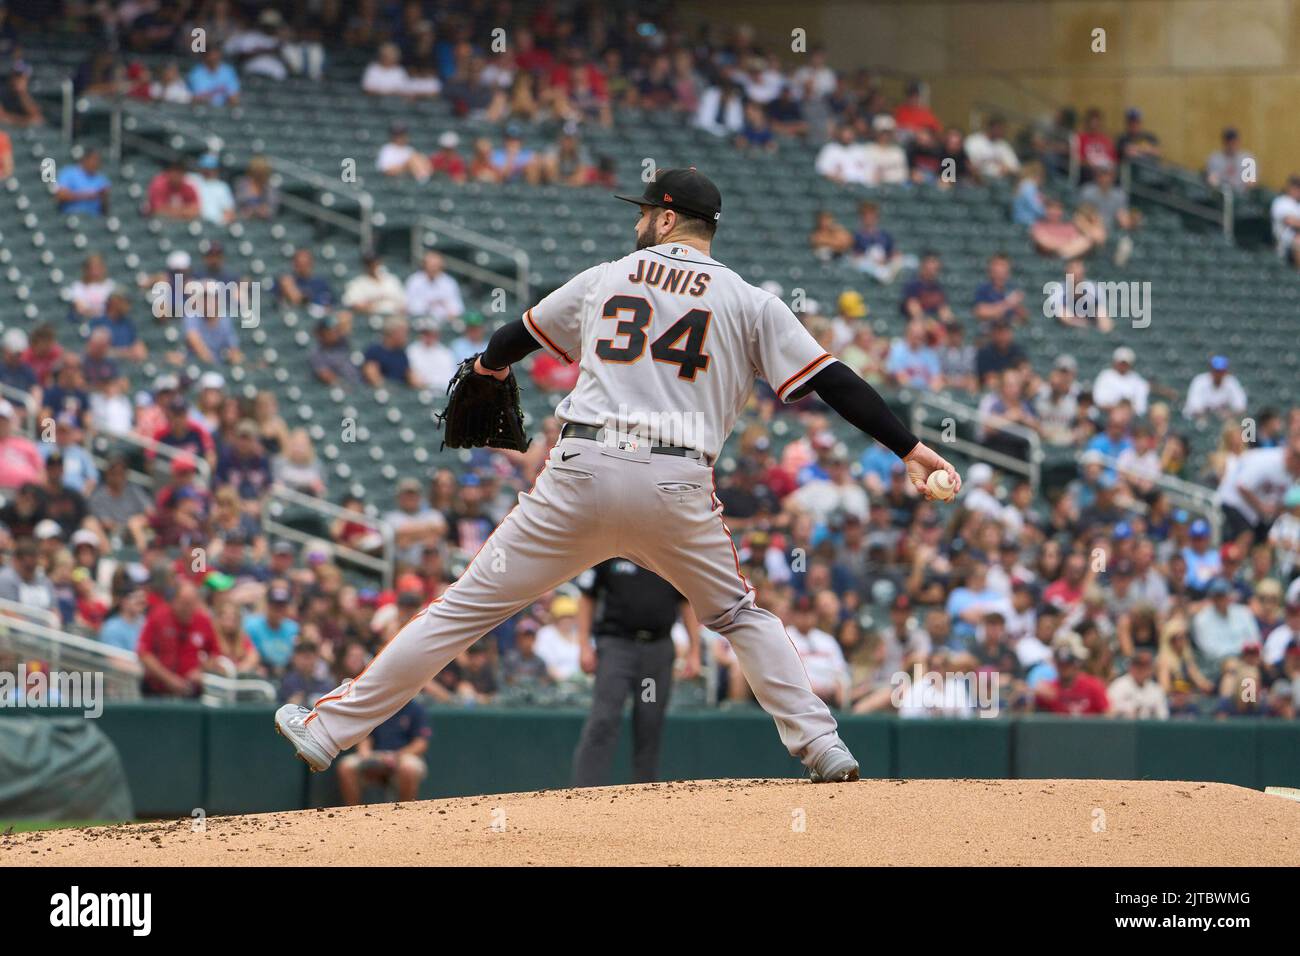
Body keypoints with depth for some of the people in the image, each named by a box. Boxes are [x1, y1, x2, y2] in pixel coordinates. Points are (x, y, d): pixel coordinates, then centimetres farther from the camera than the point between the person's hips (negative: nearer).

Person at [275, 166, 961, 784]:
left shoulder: (604, 280, 18)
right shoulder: (750, 304, 10)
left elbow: (516, 336, 34)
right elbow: (831, 381, 2)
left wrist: (488, 365, 57)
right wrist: (911, 448, 4)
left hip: (581, 477, 0)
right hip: (677, 490, 0)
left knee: (464, 609, 5)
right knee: (740, 615, 22)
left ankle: (331, 729, 8)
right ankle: (823, 747, 9)